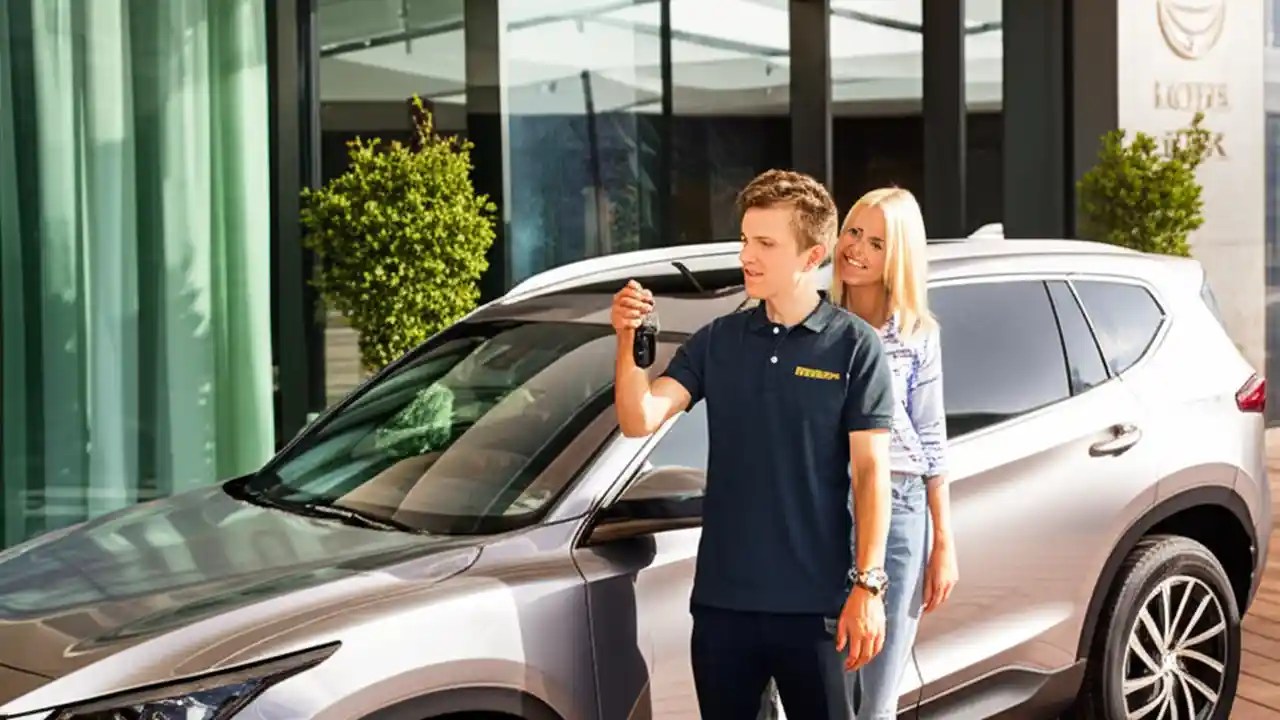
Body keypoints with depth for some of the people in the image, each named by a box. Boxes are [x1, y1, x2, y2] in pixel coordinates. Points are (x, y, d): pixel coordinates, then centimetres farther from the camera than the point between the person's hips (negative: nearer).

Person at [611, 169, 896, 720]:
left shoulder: (854, 346, -4)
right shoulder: (717, 340, 5)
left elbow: (871, 471, -6)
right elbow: (640, 421, -3)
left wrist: (867, 584, -12)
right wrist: (627, 341, -19)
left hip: (812, 601, -3)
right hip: (721, 597, 4)